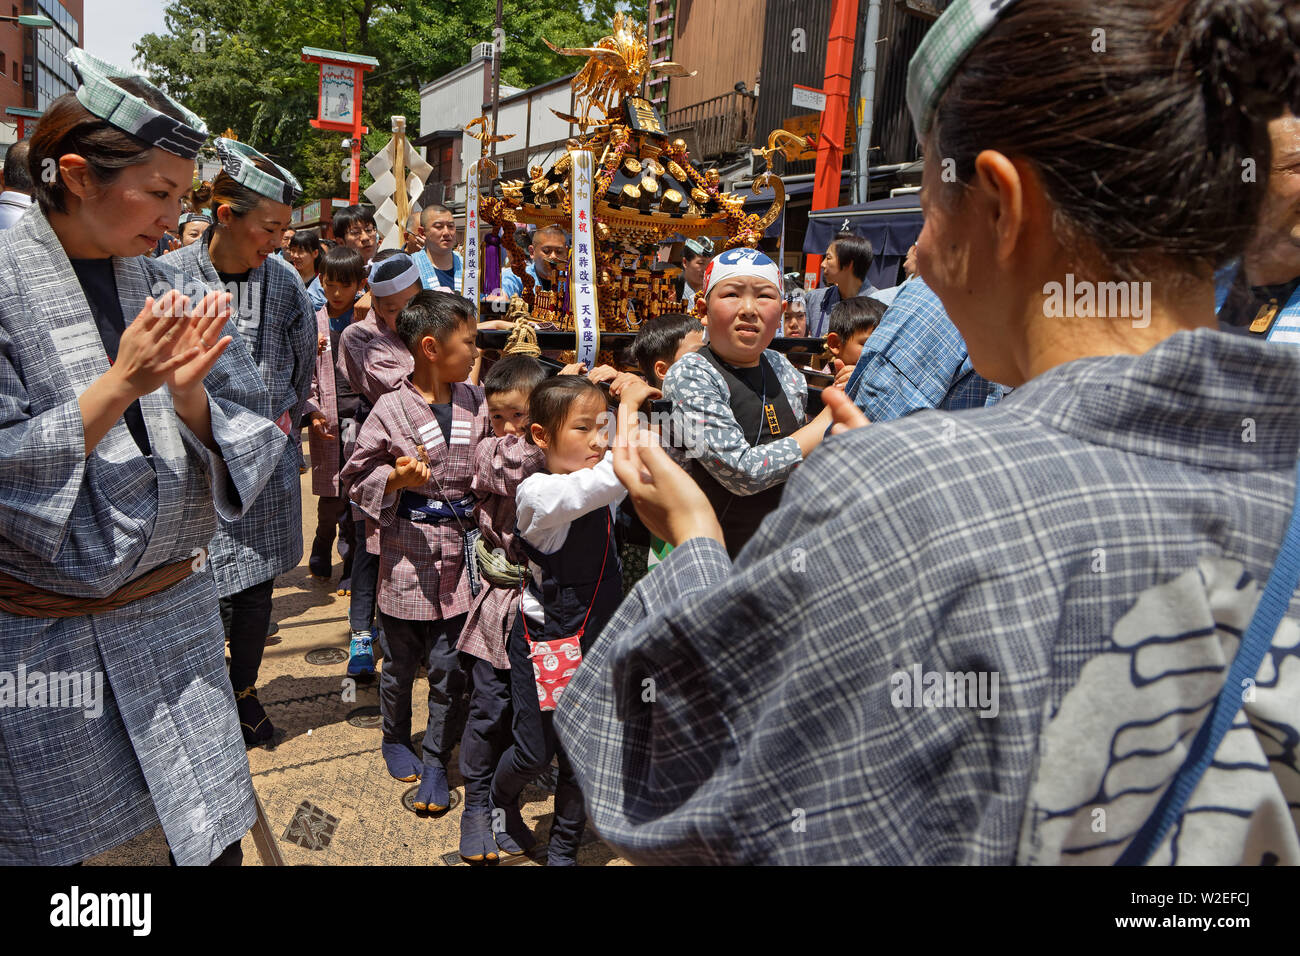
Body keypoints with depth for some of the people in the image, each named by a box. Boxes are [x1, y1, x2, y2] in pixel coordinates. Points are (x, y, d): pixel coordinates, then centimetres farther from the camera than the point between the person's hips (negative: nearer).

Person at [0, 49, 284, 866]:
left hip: (172, 611, 3)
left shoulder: (176, 295, 0)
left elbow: (248, 449, -1)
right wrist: (123, 381, -23)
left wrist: (188, 397, -20)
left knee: (217, 834, 9)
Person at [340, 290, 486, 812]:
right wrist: (396, 480, -20)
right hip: (407, 557, -2)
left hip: (458, 553, 3)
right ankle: (395, 738, 41)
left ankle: (436, 760, 24)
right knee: (400, 661, 15)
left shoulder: (476, 402, 3)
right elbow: (358, 478, -3)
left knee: (450, 666, 6)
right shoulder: (391, 409, -9)